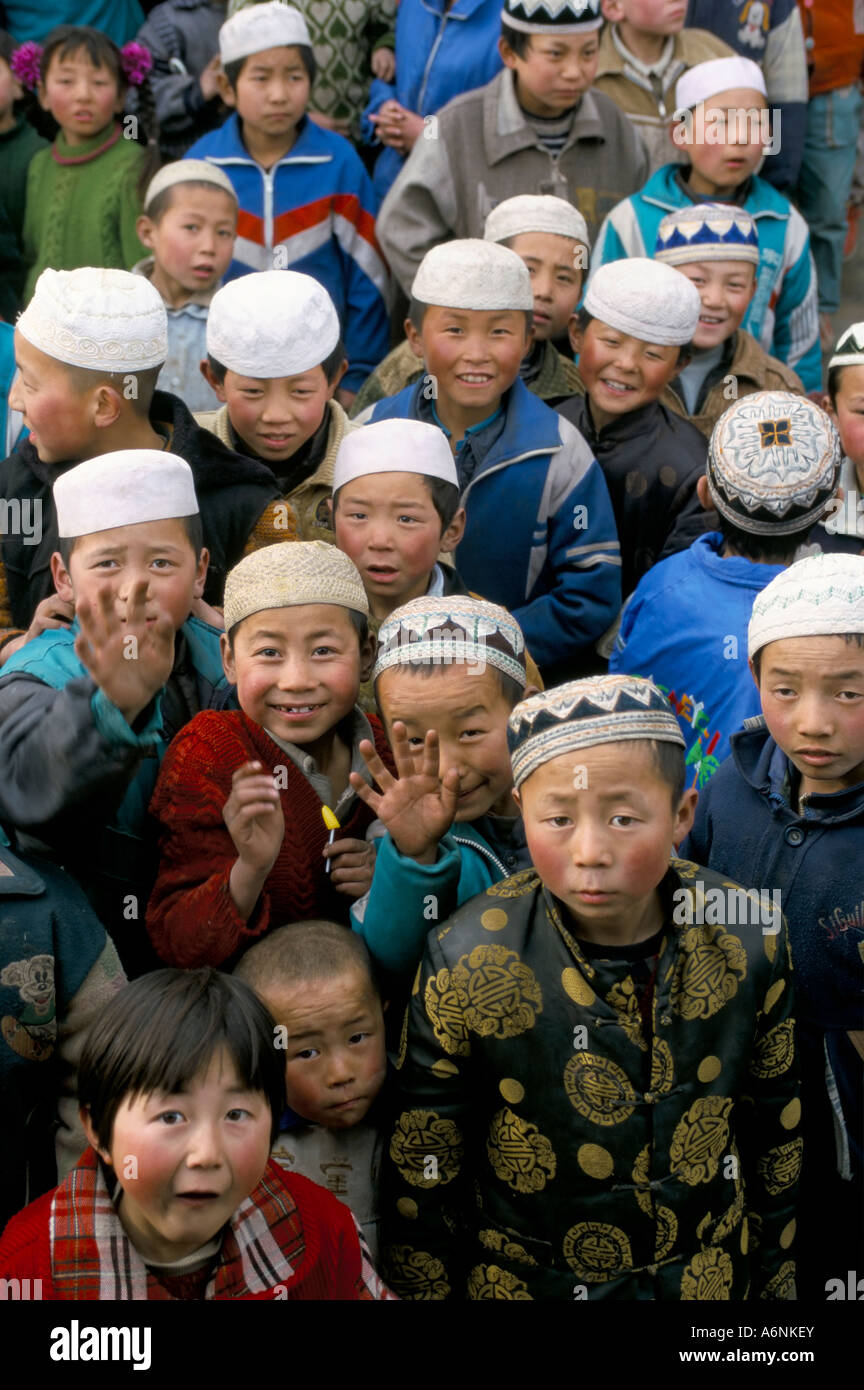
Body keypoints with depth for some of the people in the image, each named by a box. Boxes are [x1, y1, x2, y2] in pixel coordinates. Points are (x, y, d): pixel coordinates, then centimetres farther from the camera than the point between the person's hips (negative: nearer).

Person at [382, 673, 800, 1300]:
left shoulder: (749, 940, -16)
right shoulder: (464, 966, -23)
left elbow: (780, 1132, 0)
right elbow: (421, 1175, -12)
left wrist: (782, 1271, 6)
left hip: (712, 1273, 2)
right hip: (522, 1281, -2)